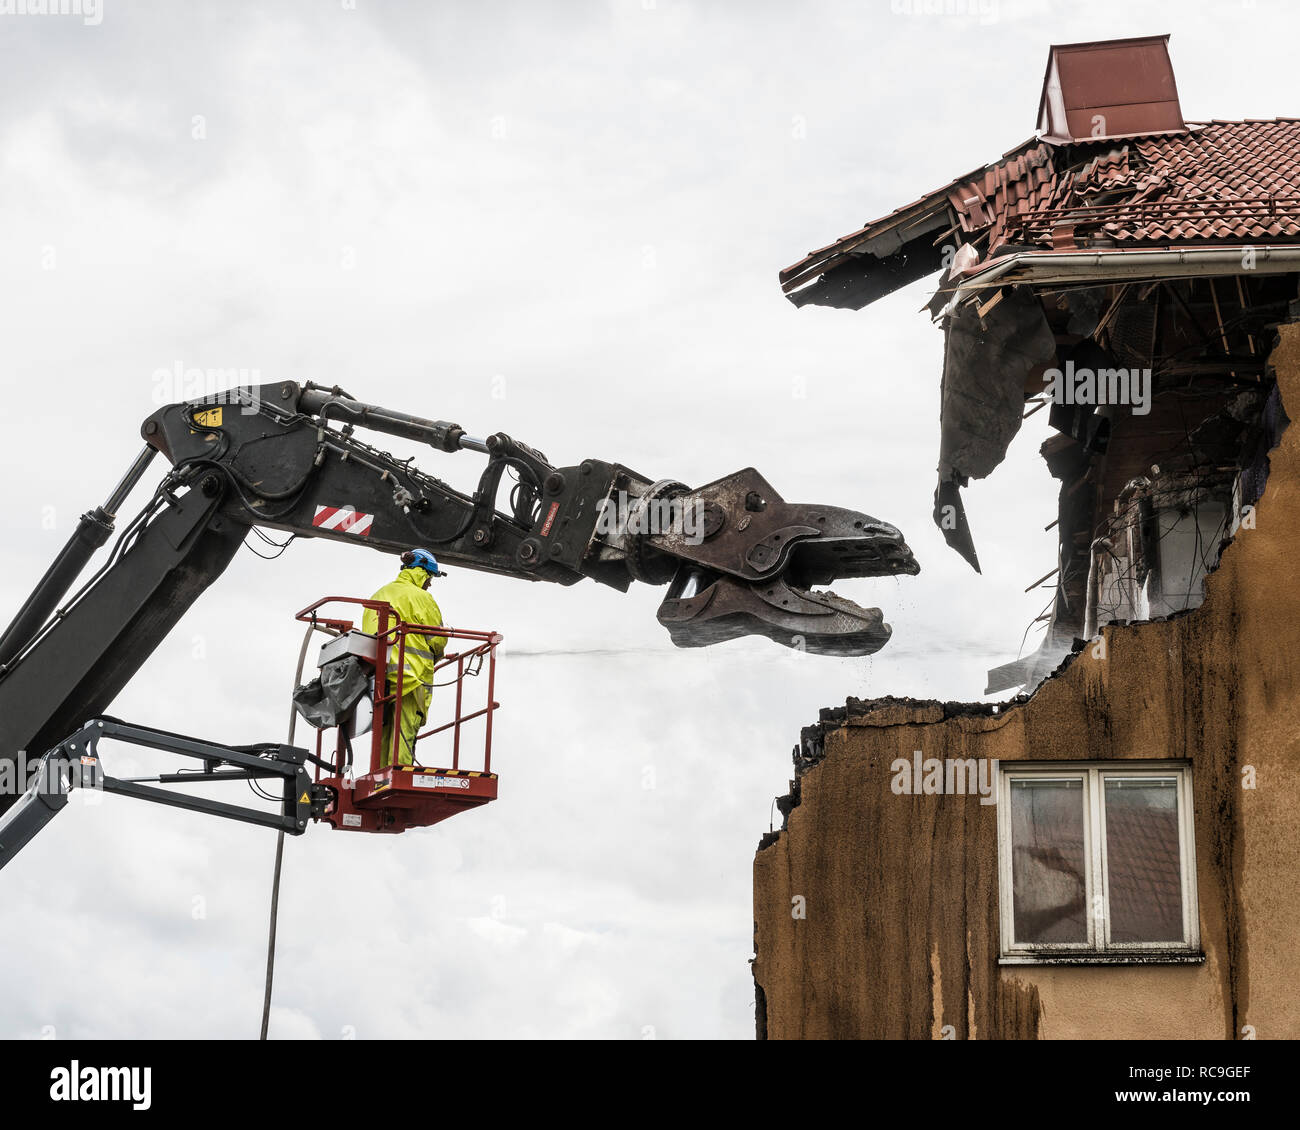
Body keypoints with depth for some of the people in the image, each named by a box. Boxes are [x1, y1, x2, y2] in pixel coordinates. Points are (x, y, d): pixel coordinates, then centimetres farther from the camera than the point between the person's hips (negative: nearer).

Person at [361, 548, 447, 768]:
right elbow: (437, 638, -4)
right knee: (404, 731, -8)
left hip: (377, 674, 7)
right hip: (410, 673, -7)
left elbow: (368, 634, 19)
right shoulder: (419, 597, -5)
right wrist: (431, 659, 17)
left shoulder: (379, 595, 19)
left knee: (385, 731, 10)